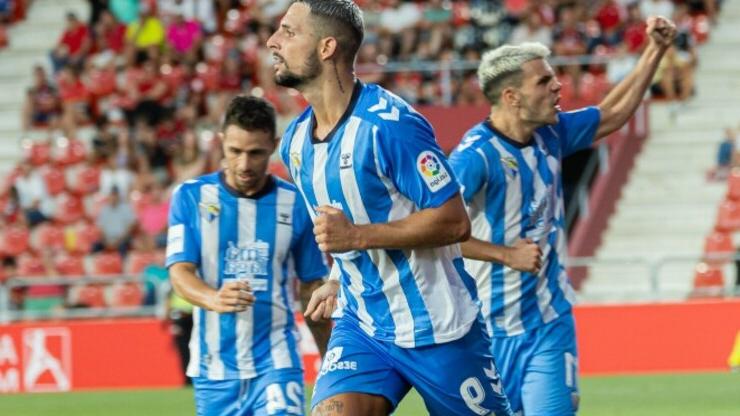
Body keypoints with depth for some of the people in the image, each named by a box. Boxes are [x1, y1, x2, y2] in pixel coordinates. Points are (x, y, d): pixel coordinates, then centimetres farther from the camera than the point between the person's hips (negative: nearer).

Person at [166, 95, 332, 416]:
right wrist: (214, 299, -32)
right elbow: (179, 272, -10)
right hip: (214, 364, 1)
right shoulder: (190, 197, 0)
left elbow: (313, 288, 12)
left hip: (275, 361, -1)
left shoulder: (295, 205, 3)